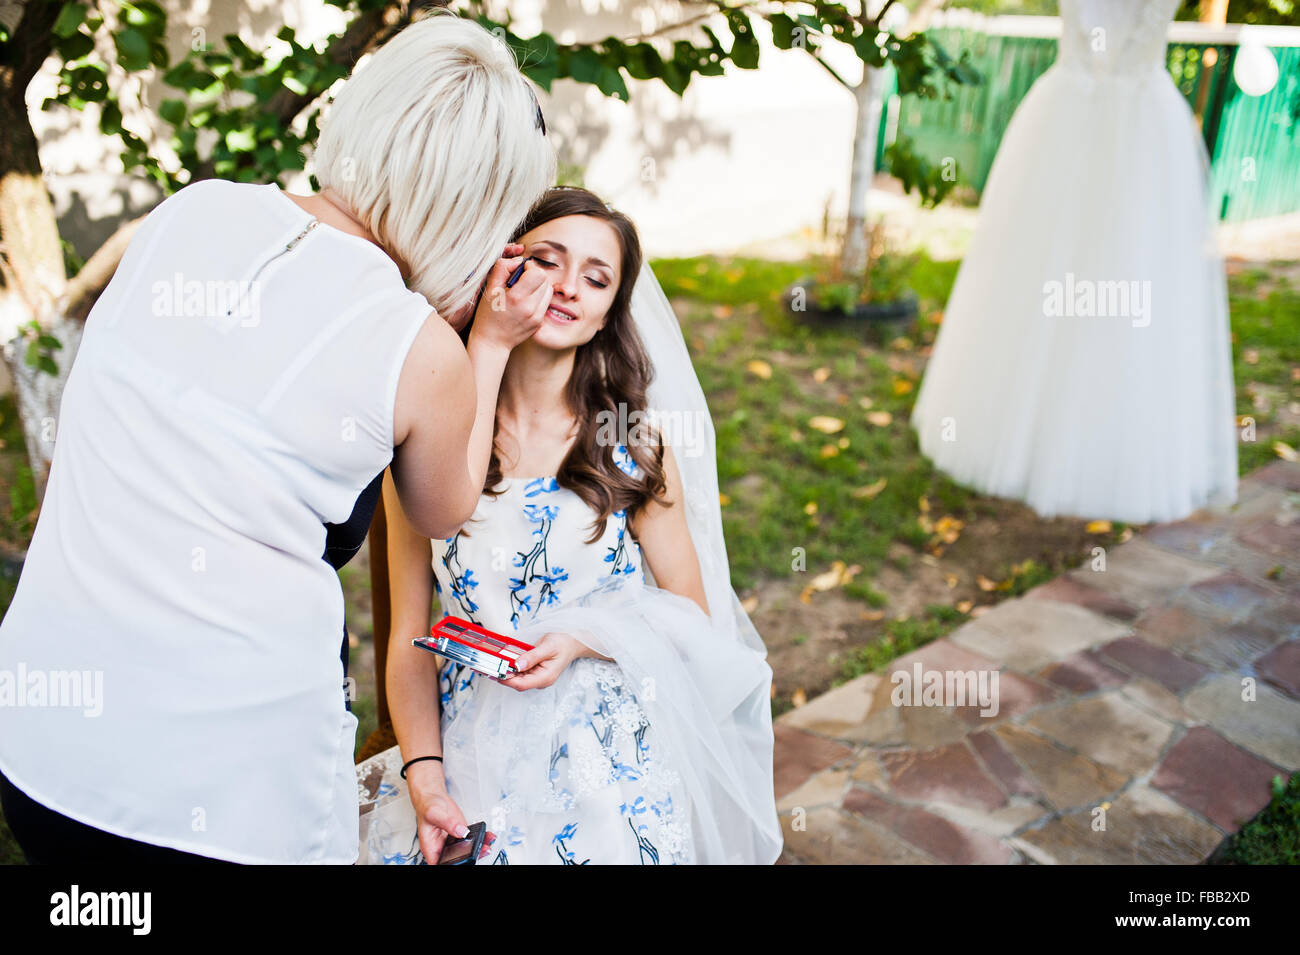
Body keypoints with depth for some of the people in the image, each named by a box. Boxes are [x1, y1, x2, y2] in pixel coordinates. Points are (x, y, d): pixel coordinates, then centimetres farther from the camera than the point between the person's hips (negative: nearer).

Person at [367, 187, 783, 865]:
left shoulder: (635, 446, -1)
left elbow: (693, 618, 5)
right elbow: (408, 638, 3)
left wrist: (580, 640, -11)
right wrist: (425, 781, -8)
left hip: (611, 758, -1)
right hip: (470, 753, 1)